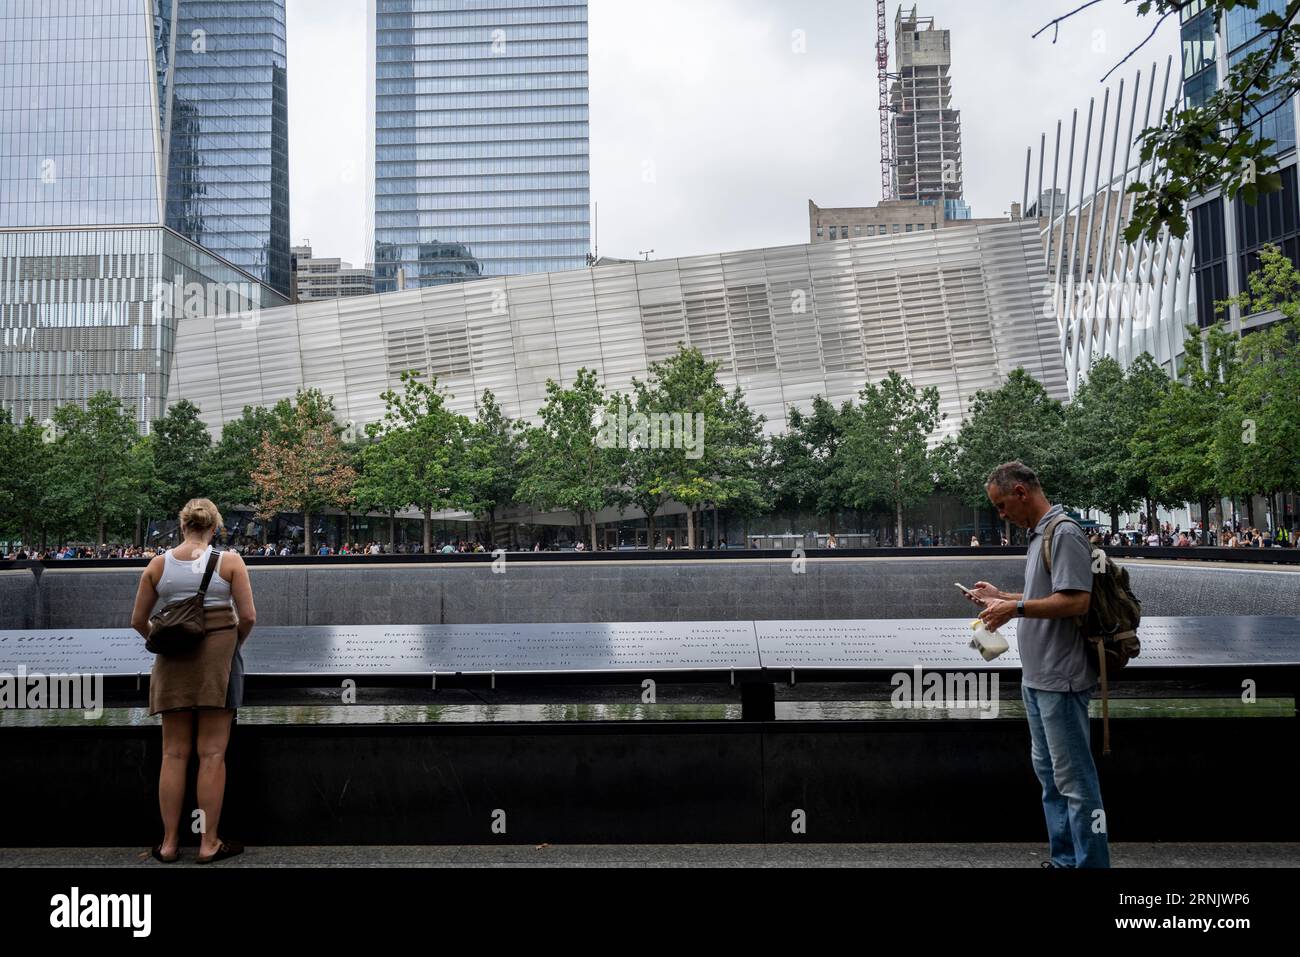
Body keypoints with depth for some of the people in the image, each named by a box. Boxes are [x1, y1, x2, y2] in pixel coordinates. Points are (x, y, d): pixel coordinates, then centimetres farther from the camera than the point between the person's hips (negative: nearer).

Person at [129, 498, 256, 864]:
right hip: (217, 656, -3)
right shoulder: (229, 561, -4)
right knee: (212, 754, 2)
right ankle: (209, 843, 6)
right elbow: (248, 617, -8)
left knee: (174, 754, 10)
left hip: (173, 663, 3)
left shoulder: (157, 565, 4)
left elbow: (138, 621, 7)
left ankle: (170, 842, 16)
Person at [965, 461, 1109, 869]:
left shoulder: (1064, 533, -16)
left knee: (1073, 779, -2)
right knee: (1049, 773, 18)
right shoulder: (1039, 534, 13)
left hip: (1060, 680, -10)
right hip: (1037, 678, 11)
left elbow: (1076, 601, -24)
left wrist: (1016, 608, -19)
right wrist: (1001, 596, 18)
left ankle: (1091, 862, 7)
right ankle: (1064, 859, 28)